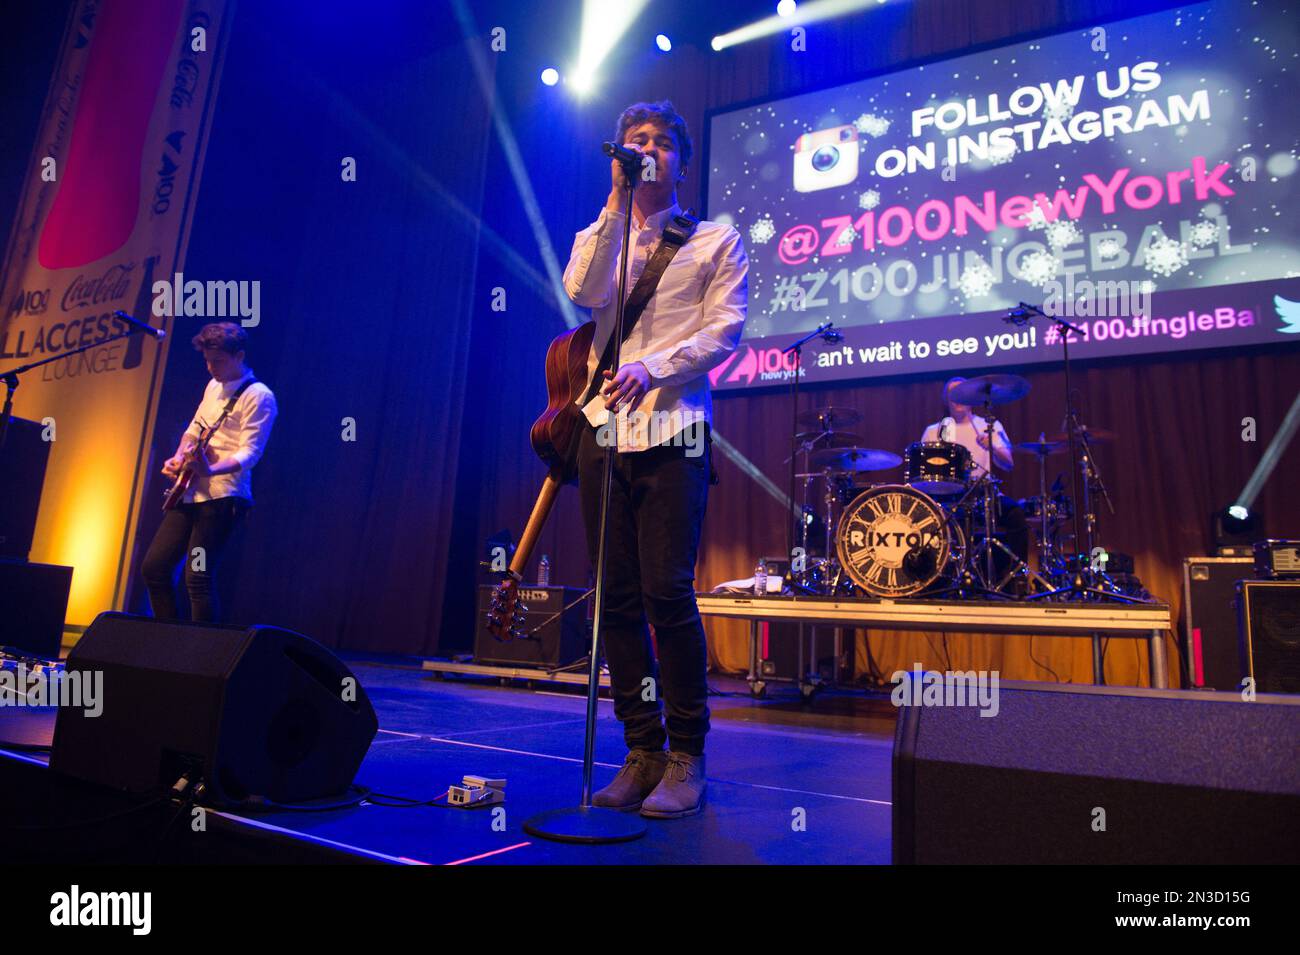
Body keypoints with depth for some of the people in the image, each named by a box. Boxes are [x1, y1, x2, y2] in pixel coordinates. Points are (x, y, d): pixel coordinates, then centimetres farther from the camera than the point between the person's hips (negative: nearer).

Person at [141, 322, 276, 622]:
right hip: (191, 493, 9)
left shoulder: (258, 396, -10)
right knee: (153, 567, 8)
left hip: (222, 496, -9)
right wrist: (178, 459, 6)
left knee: (198, 577, -12)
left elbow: (250, 453, -19)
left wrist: (212, 470, -36)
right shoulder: (214, 387, 16)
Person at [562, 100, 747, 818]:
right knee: (618, 597, 2)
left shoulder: (716, 241, 14)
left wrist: (651, 367, -15)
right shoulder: (602, 237, 22)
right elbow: (583, 294, 0)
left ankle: (685, 756, 3)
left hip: (672, 430, -3)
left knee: (667, 592, -12)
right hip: (604, 428, 4)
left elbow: (724, 331, 0)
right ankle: (642, 751, 12)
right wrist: (617, 203, 2)